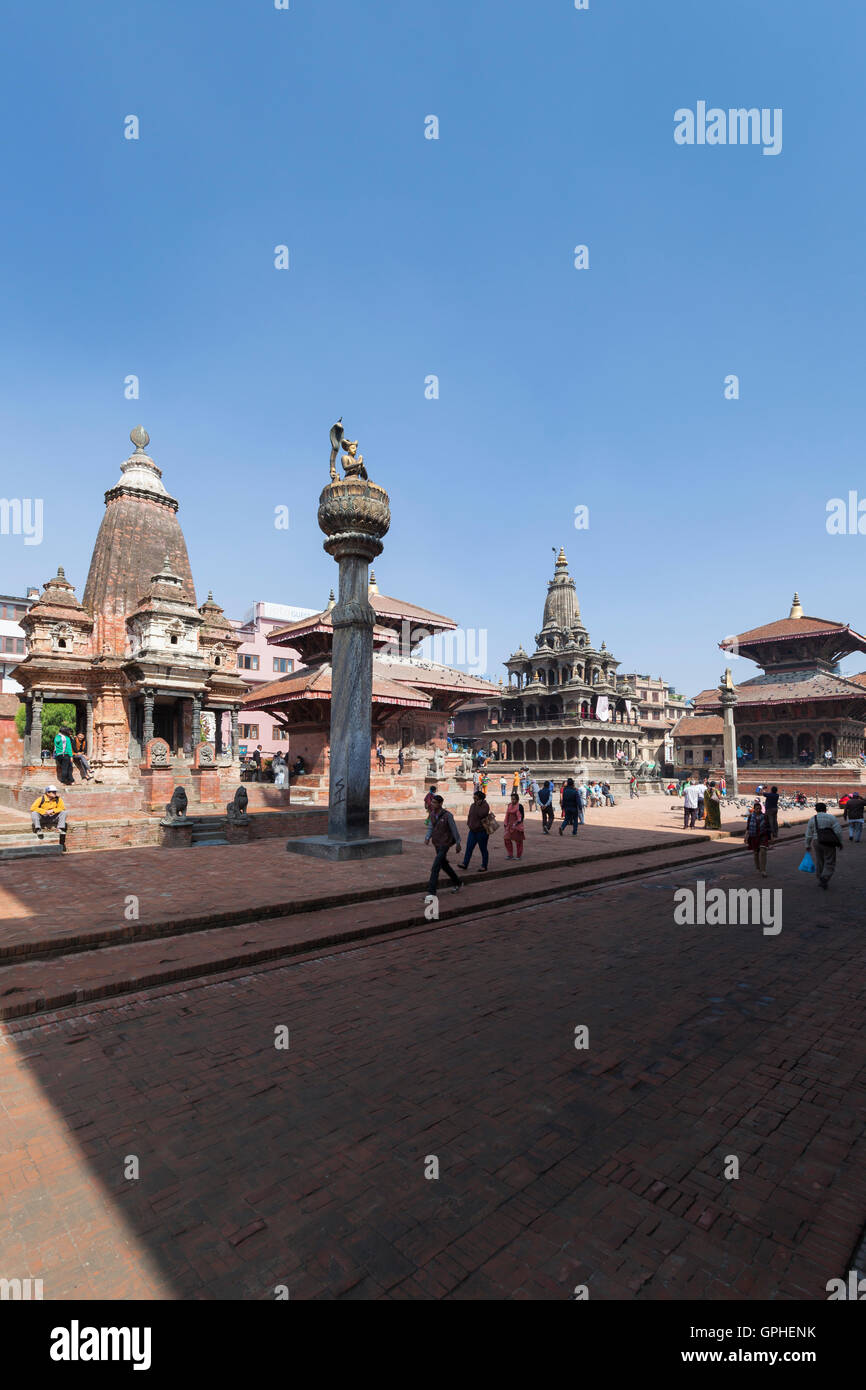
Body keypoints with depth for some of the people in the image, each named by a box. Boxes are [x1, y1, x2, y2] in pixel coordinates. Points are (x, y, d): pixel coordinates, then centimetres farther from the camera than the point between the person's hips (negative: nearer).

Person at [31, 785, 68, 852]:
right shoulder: (41, 799, -12)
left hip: (52, 818, 2)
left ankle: (61, 828, -20)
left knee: (63, 812, -17)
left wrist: (53, 810, -19)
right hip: (42, 818, -2)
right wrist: (45, 811, -23)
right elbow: (32, 808, -18)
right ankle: (38, 829, -32)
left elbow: (62, 808, -4)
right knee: (34, 813, -29)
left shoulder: (58, 799, -6)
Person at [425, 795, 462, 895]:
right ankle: (458, 884, 38)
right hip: (436, 844, 8)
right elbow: (431, 829, 6)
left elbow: (454, 829, -10)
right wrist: (427, 838, -13)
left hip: (445, 845, -8)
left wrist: (458, 844, -5)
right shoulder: (433, 815, 3)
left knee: (435, 867, -14)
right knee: (444, 865, 19)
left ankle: (431, 891, -11)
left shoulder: (447, 815, -17)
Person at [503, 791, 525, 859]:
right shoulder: (510, 805, 8)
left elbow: (521, 816, -12)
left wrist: (517, 823, -22)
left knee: (518, 840, 4)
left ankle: (519, 855, 16)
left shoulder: (519, 806, -11)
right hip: (510, 825, 6)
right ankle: (510, 854, 15)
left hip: (517, 826, -6)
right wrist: (506, 824, 15)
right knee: (507, 839, 3)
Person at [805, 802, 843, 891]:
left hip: (816, 842, 3)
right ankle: (824, 879, -10)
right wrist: (840, 842, 2)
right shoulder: (831, 818, -5)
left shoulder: (812, 820, 2)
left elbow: (808, 835, 4)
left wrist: (807, 845, 14)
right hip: (828, 843, -3)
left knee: (819, 863, 15)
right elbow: (838, 832, -10)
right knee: (829, 863, 6)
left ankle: (821, 881, 22)